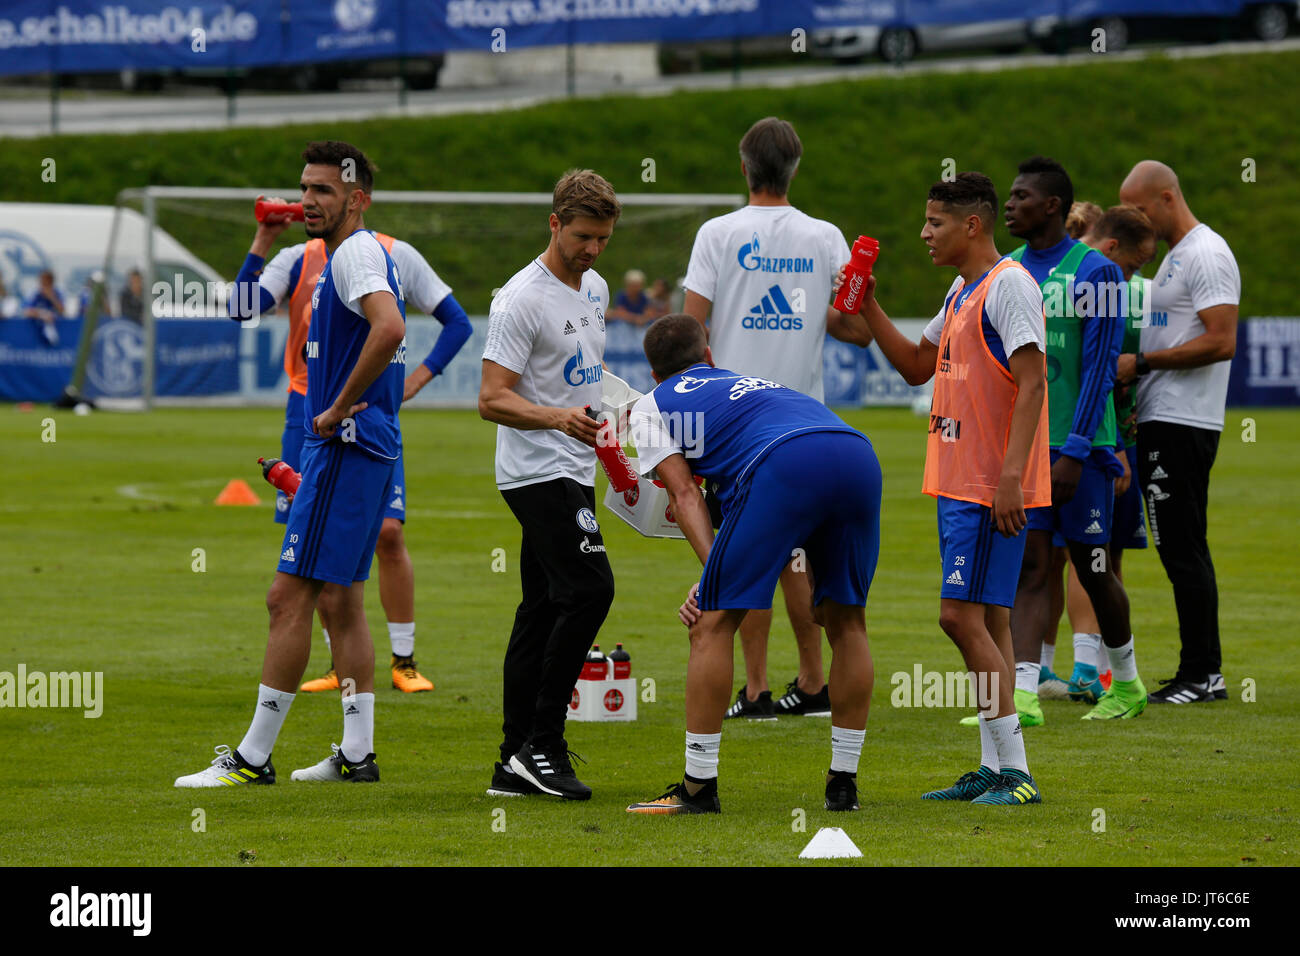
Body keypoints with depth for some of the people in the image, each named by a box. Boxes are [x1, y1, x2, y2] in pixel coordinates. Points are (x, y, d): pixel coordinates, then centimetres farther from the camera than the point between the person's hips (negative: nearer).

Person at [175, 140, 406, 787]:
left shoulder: (357, 253, -14)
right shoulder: (343, 256, 19)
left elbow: (389, 328, -31)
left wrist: (338, 409, -23)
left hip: (345, 448, -11)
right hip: (358, 449, 11)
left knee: (290, 597, -10)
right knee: (342, 600, 12)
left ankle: (253, 758, -9)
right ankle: (357, 753, 13)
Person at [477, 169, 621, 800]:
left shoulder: (595, 289, 13)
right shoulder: (522, 299, -15)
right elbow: (493, 399, -19)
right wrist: (559, 417, -33)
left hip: (573, 473, 9)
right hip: (539, 472, -9)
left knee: (544, 607, 6)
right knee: (590, 589, -18)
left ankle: (516, 762, 7)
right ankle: (540, 746, -14)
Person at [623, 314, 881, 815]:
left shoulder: (652, 406, 26)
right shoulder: (748, 383, 44)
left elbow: (683, 491, 12)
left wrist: (712, 570, 3)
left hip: (785, 464, -6)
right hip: (858, 453, 6)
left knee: (714, 621, 4)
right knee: (846, 620, 19)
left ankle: (698, 786, 3)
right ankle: (843, 782, 22)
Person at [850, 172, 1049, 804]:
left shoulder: (1009, 285, -13)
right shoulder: (962, 291, 17)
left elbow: (1031, 382, -20)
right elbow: (916, 367, 27)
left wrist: (1012, 473, -27)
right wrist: (868, 307, 17)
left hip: (993, 485, -10)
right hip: (959, 483, 10)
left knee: (962, 615, -13)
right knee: (986, 620, 10)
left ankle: (1017, 773, -12)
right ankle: (993, 769, 13)